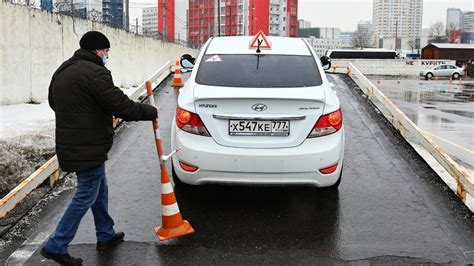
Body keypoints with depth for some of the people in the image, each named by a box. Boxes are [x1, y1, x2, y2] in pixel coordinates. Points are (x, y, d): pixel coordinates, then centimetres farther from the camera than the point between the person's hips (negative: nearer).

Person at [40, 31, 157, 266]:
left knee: (100, 190, 21)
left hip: (70, 144, 10)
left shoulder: (62, 71, 13)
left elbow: (53, 101, 24)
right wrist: (151, 112, -6)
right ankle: (56, 246, 6)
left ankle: (106, 236, 33)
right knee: (86, 196, 1)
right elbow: (122, 106, -20)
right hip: (89, 149, -10)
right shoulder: (95, 73, -18)